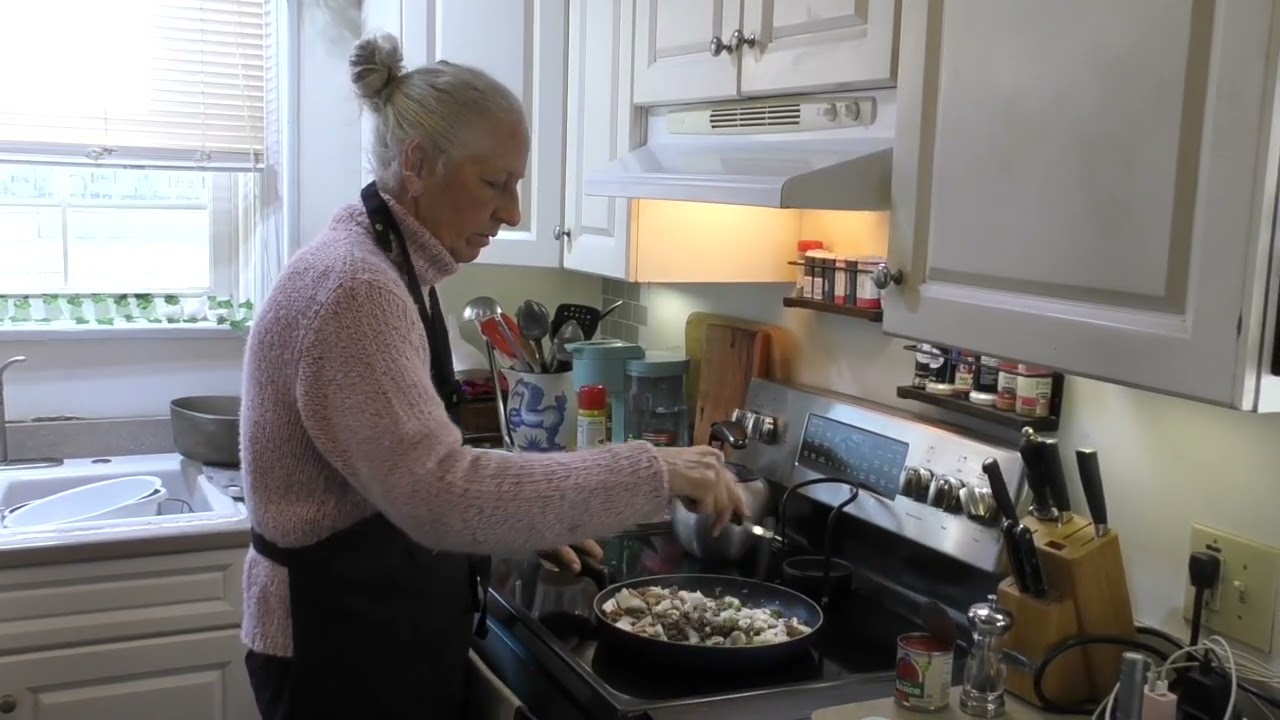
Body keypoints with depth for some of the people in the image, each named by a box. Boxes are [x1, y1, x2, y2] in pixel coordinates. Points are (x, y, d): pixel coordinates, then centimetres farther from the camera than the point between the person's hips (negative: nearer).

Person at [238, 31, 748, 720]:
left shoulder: (391, 272, 8)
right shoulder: (350, 285, -24)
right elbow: (440, 493, -35)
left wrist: (528, 530, 7)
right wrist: (648, 472, -32)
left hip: (390, 630, 10)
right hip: (341, 645, -10)